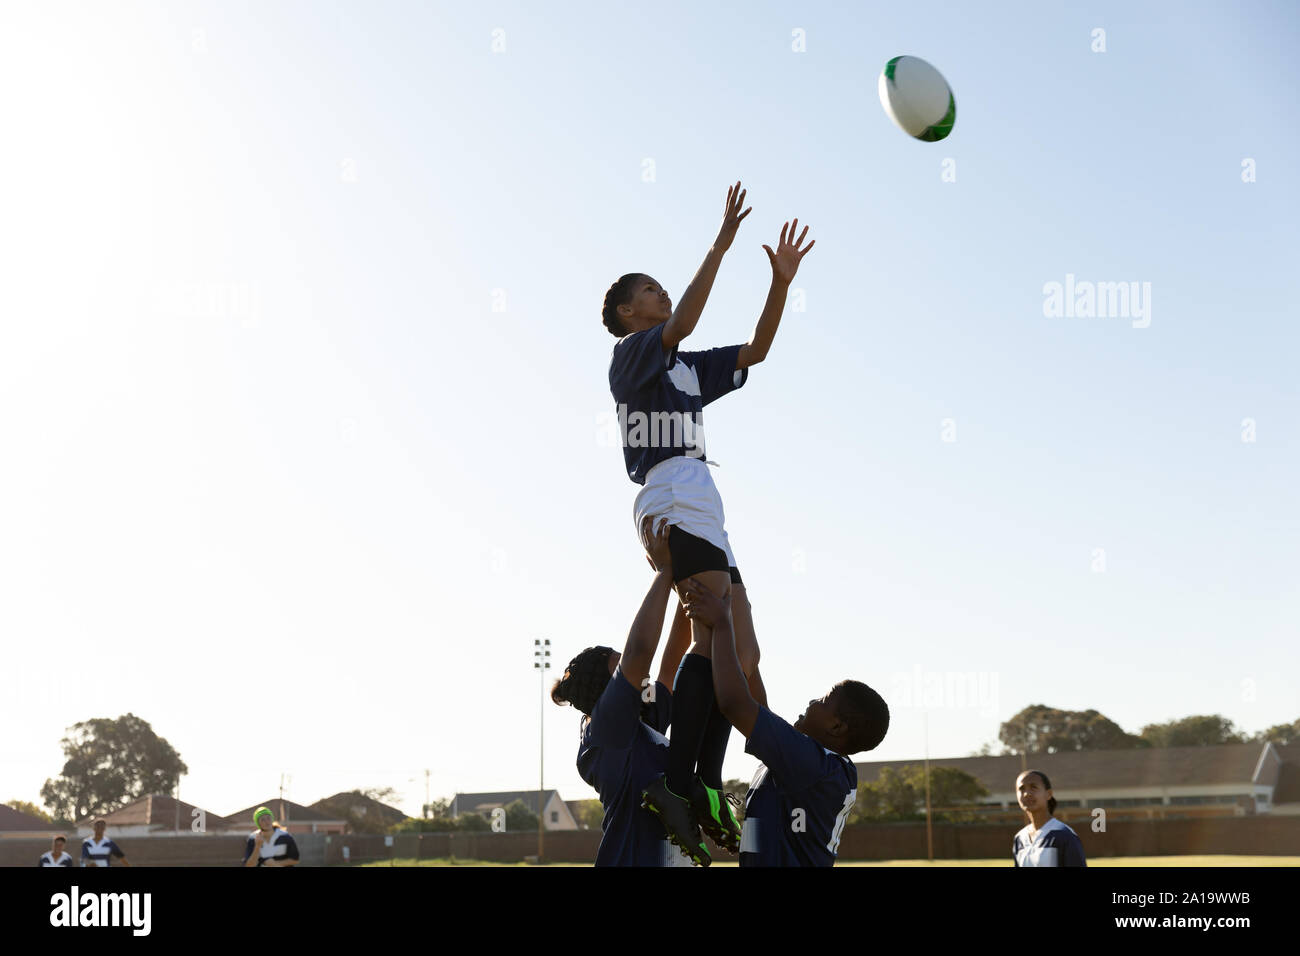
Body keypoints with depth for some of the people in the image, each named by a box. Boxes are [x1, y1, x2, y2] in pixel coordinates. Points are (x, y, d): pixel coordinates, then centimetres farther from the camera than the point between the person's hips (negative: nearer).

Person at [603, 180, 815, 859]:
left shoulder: (686, 369, 29)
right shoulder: (630, 354, 5)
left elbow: (756, 350, 27)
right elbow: (684, 323, -14)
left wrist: (781, 282, 16)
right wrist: (721, 244, -15)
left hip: (704, 514, 10)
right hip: (673, 502, -9)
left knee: (743, 655, 1)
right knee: (717, 639, -26)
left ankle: (705, 788, -2)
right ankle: (676, 780, -32)